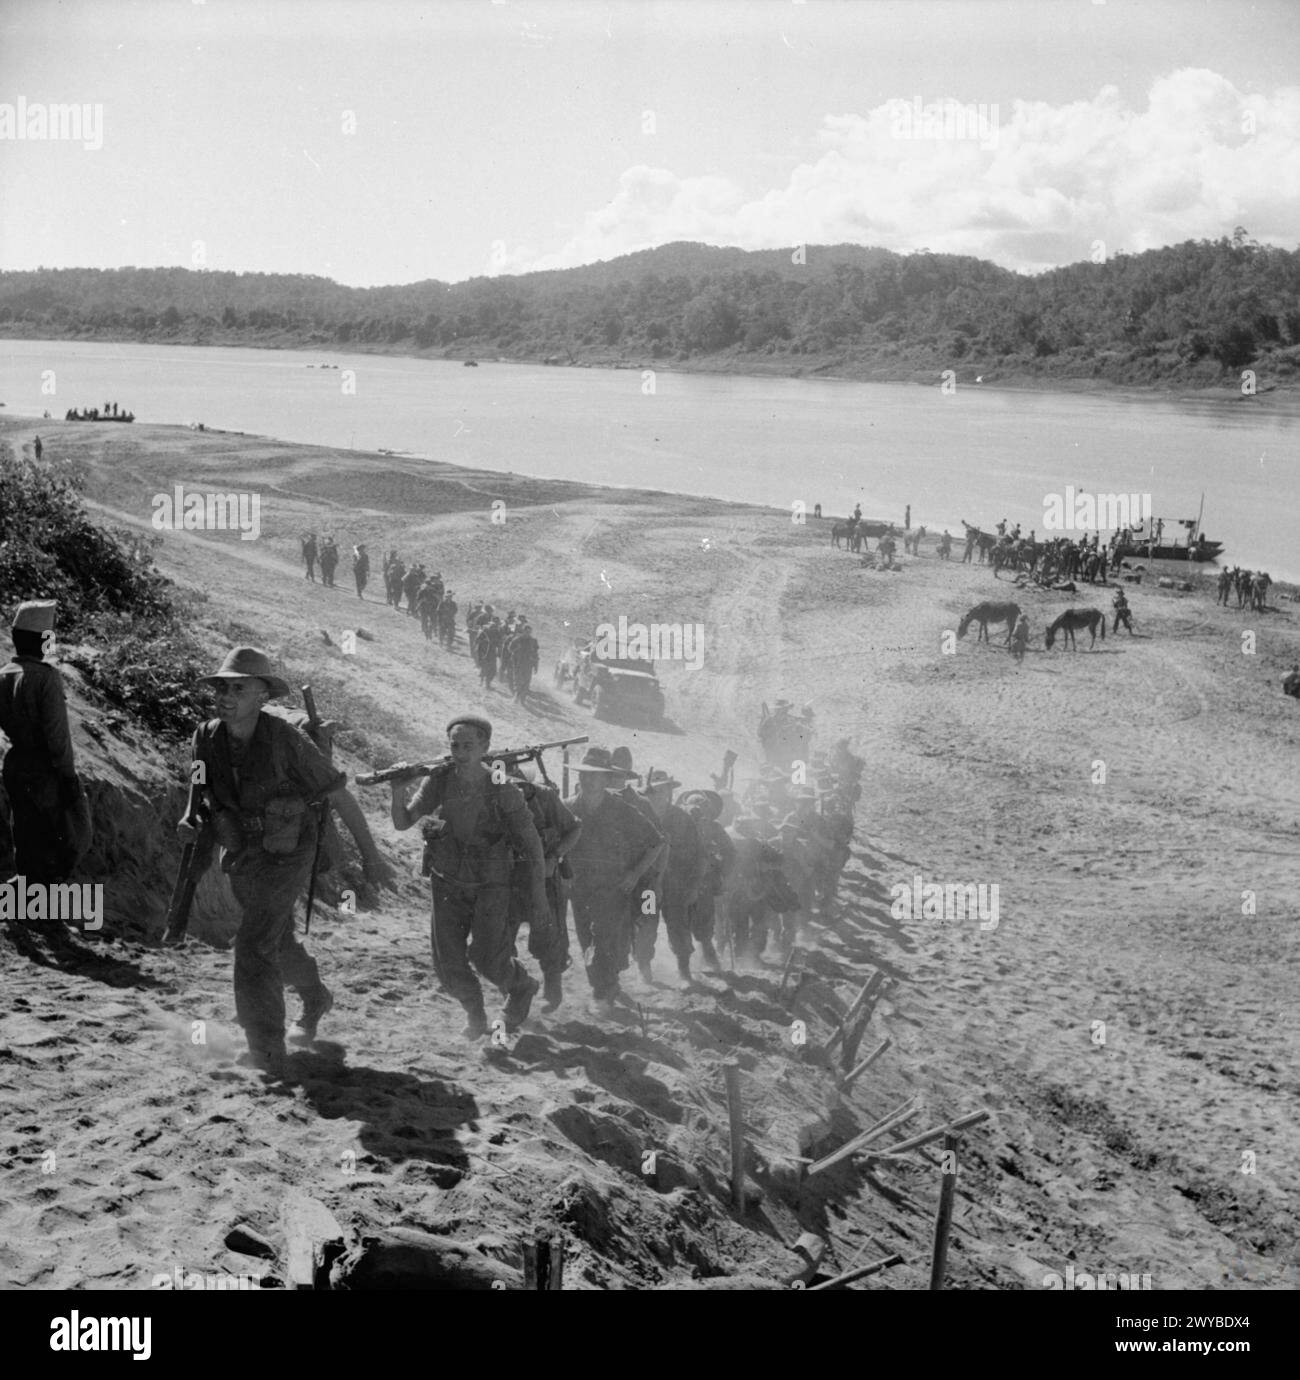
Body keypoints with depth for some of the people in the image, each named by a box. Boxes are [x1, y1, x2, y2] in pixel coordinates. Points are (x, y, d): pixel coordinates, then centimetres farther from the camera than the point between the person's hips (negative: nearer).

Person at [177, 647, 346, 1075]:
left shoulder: (286, 740, -21)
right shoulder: (206, 739, -8)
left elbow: (333, 788, -10)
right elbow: (200, 798, 0)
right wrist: (191, 822, -18)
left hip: (287, 856, -6)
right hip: (240, 858, 6)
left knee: (254, 946, -16)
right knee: (278, 940, 23)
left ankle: (267, 1053, -9)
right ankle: (315, 997, 51)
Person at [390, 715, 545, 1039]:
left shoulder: (502, 789, -18)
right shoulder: (439, 780, -10)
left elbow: (531, 844, -11)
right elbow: (402, 823, -11)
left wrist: (538, 896, -10)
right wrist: (398, 788, -30)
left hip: (490, 885, -3)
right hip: (448, 884, 3)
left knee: (487, 960, -10)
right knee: (448, 965, 2)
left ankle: (521, 987, 24)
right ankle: (476, 1016, 30)